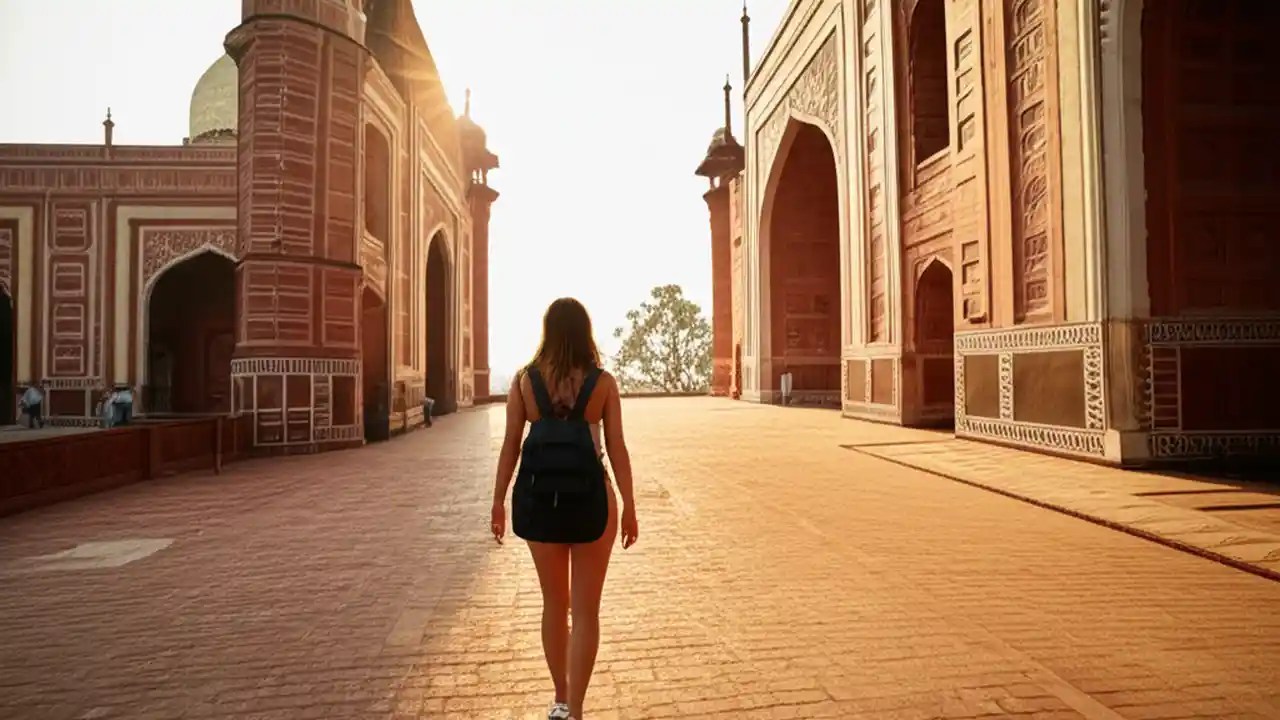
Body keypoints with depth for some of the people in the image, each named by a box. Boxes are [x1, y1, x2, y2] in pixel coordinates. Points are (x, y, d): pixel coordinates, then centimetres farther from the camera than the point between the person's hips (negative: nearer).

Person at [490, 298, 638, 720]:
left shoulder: (524, 380, -2)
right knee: (585, 611, 9)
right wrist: (629, 507, 3)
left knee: (554, 603, 19)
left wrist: (499, 502, 8)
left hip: (538, 498, 3)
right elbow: (617, 449, -5)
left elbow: (510, 446, -2)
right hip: (590, 500, -2)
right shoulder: (603, 382, -6)